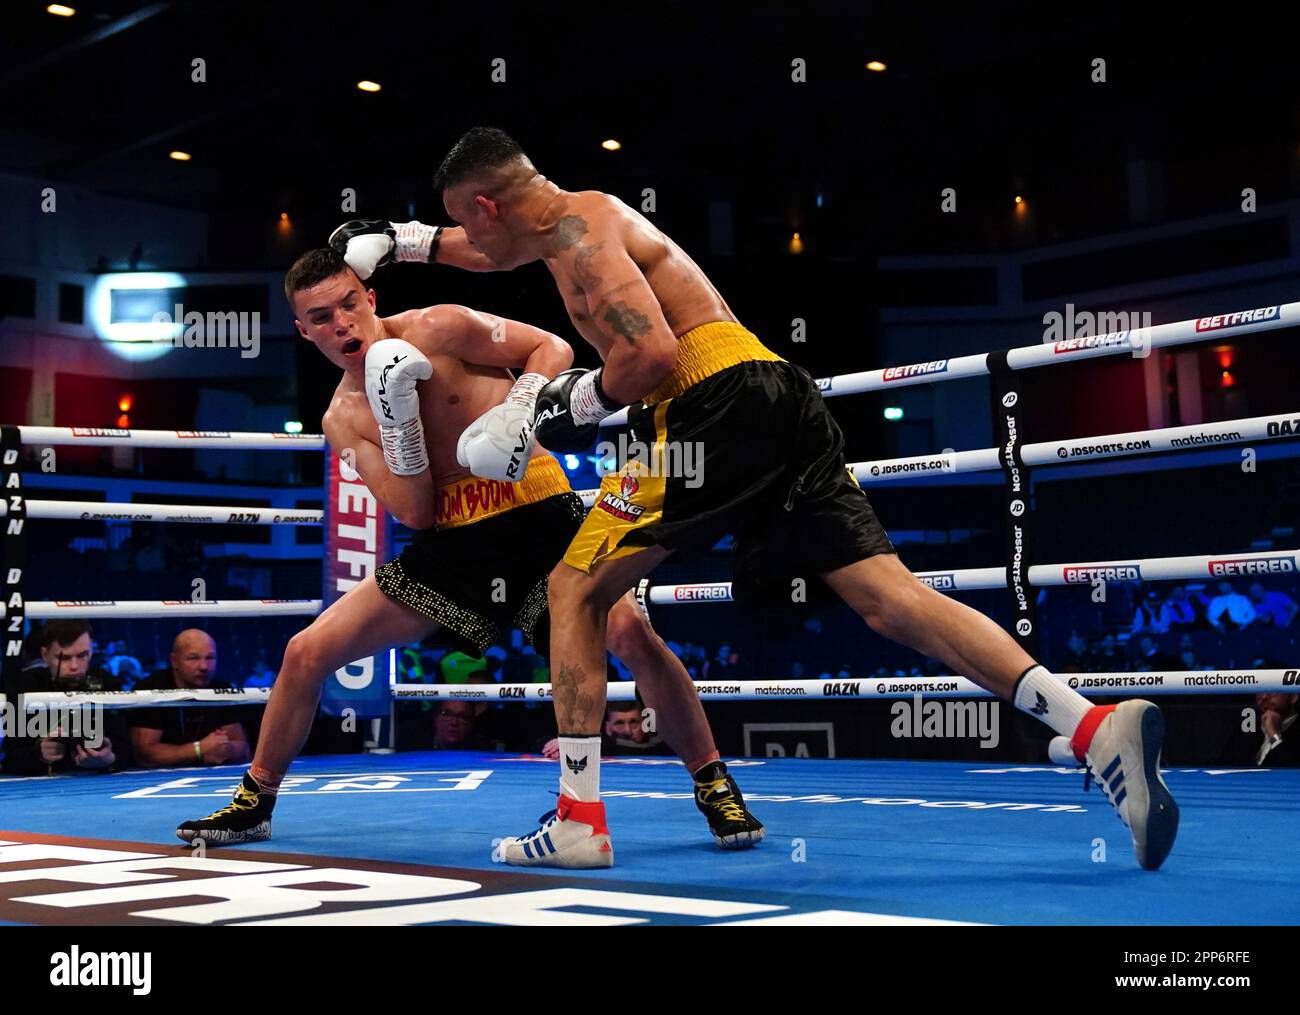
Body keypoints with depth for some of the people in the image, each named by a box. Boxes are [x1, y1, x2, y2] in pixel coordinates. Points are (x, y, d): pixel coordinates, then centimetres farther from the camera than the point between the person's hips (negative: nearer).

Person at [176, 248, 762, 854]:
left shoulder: (438, 329, -7)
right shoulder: (343, 418, 6)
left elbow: (552, 348, -2)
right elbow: (413, 514, -5)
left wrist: (520, 409, -21)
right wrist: (397, 416, -16)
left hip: (538, 515, -4)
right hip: (452, 542, 5)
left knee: (629, 632, -29)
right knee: (306, 652, -1)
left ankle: (714, 785, -8)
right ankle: (253, 802, 20)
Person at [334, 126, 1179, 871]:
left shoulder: (578, 227, -2)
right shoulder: (577, 215, 27)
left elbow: (650, 352, -16)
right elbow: (497, 253, 51)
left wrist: (577, 405, 0)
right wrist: (401, 241, 49)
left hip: (720, 406, -9)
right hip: (774, 406, 9)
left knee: (576, 590, 4)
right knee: (890, 598, -4)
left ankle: (579, 822, 3)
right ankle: (1100, 729, -17)